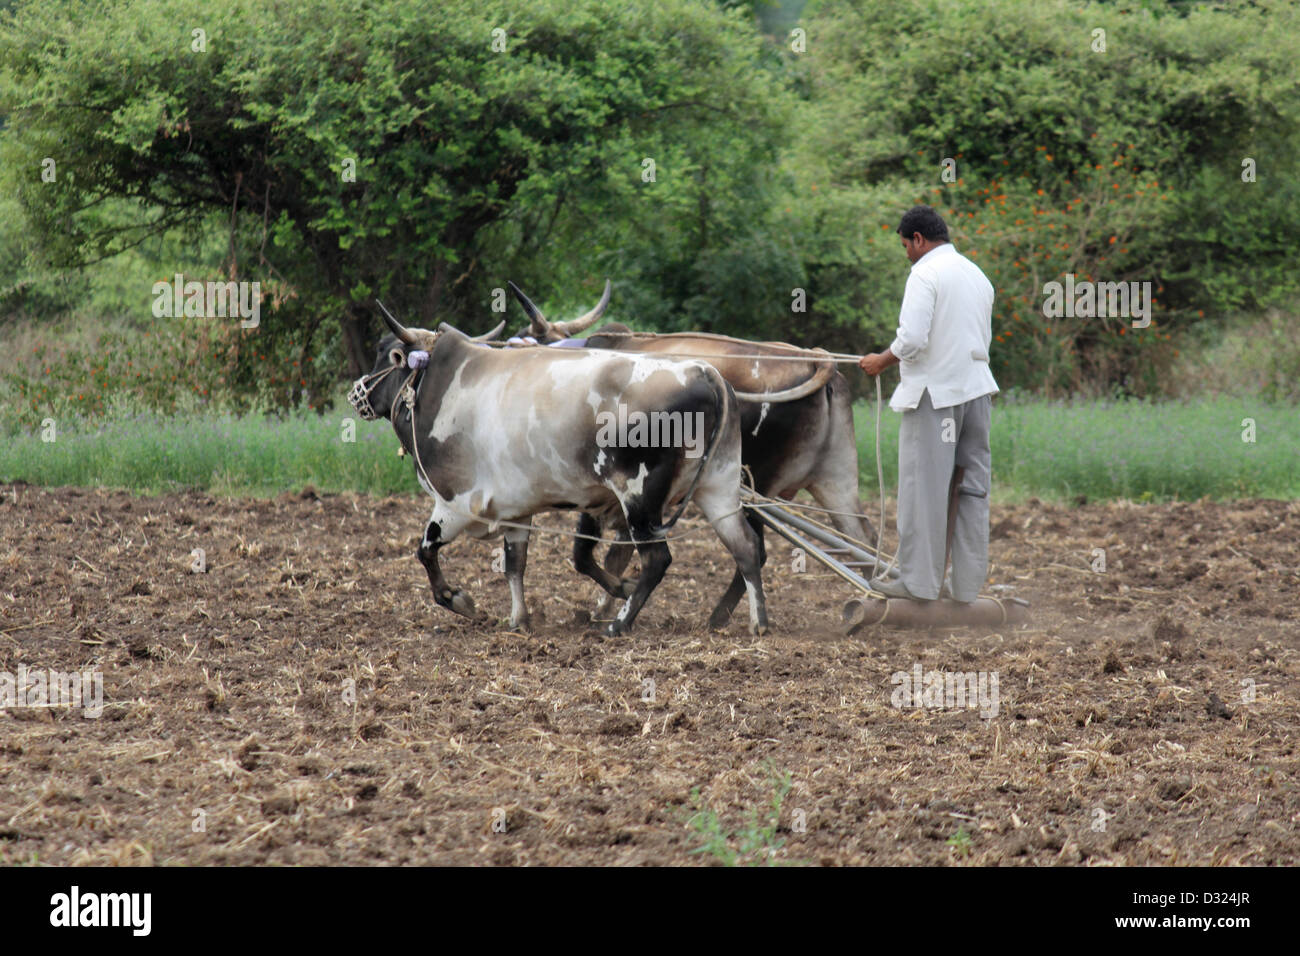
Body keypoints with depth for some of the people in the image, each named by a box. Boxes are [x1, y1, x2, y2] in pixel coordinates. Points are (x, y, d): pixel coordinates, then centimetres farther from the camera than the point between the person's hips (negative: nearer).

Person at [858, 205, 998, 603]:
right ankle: (966, 582, 11)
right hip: (976, 389, 8)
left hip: (934, 392, -8)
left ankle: (918, 580, 0)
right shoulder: (978, 275, 16)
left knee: (923, 488, -2)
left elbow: (912, 339, -19)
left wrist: (882, 361, -2)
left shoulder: (925, 274, -10)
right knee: (971, 488, 9)